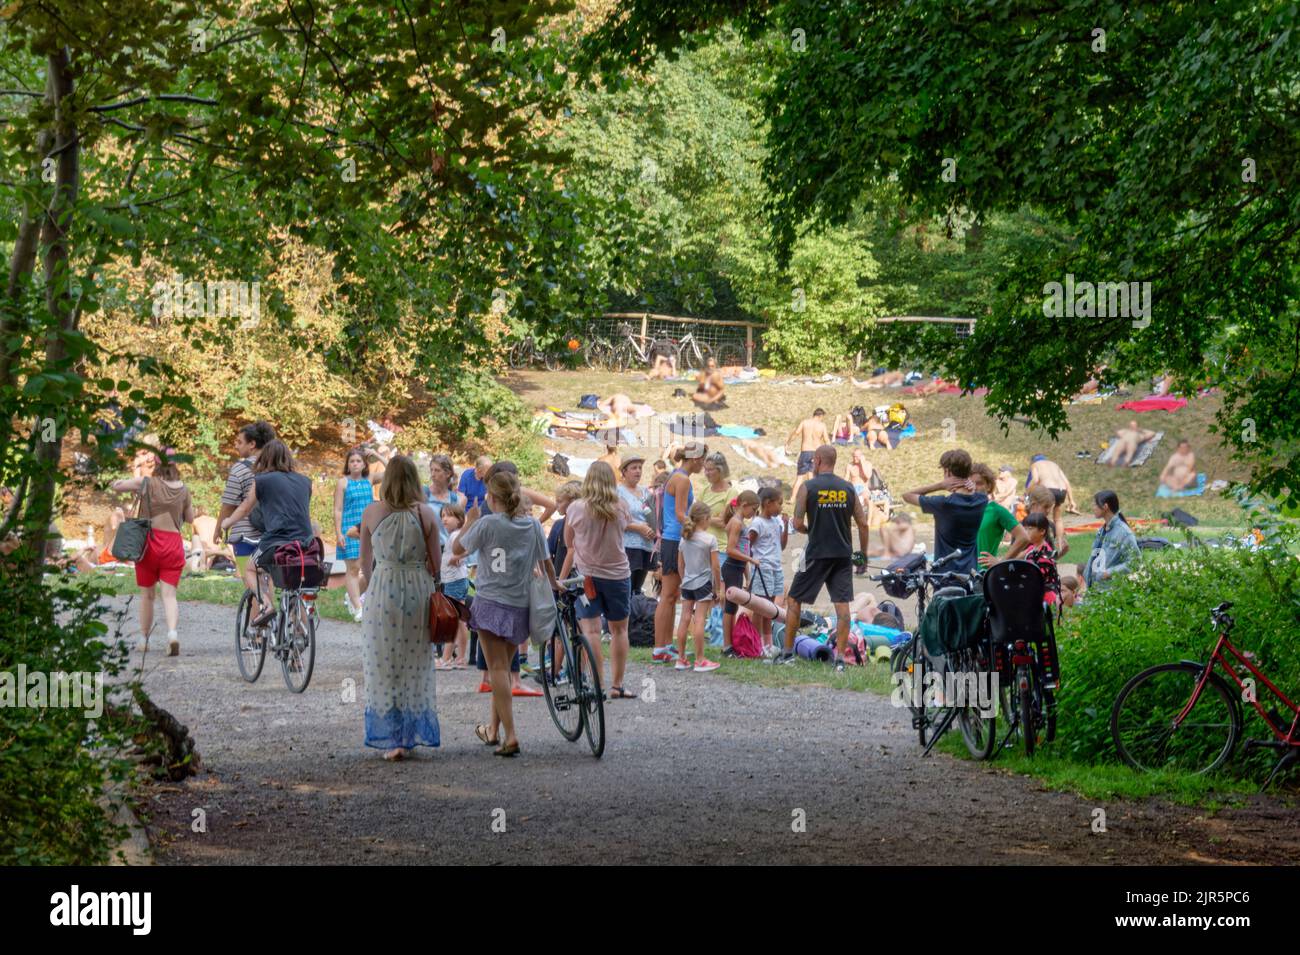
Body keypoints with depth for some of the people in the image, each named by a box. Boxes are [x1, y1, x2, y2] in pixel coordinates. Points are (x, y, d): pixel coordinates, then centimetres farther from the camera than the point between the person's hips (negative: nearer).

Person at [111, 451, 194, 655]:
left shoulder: (147, 483, -5)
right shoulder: (183, 489, 3)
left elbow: (116, 486, 0)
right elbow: (190, 518, 14)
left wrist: (135, 490, 17)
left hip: (149, 542, -1)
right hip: (174, 543, 1)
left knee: (147, 594, 13)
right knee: (169, 594, -3)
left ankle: (144, 639, 21)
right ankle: (172, 632, -26)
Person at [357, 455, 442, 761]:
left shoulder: (372, 512, -2)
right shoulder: (426, 514, -3)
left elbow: (365, 560, 8)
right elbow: (436, 563, 1)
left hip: (382, 589, -1)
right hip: (419, 590, 1)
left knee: (383, 666, 6)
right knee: (416, 666, 11)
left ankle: (390, 739, 5)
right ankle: (412, 735, 16)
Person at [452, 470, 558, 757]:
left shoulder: (487, 524, -9)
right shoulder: (533, 525, 4)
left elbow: (457, 549, 3)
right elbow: (545, 563, 13)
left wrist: (469, 522, 19)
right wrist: (554, 584, 32)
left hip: (490, 602, -5)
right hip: (520, 605, 5)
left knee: (498, 669, -6)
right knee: (504, 668, 18)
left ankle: (510, 736, -15)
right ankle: (493, 729, 30)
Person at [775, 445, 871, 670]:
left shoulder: (808, 487, -6)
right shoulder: (848, 488, 5)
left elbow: (798, 524, -9)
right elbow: (863, 524, 4)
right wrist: (864, 554, 12)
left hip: (817, 554, -3)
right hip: (843, 555, 3)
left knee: (793, 600, 11)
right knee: (842, 605, 3)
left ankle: (788, 652, 14)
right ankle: (840, 658, -3)